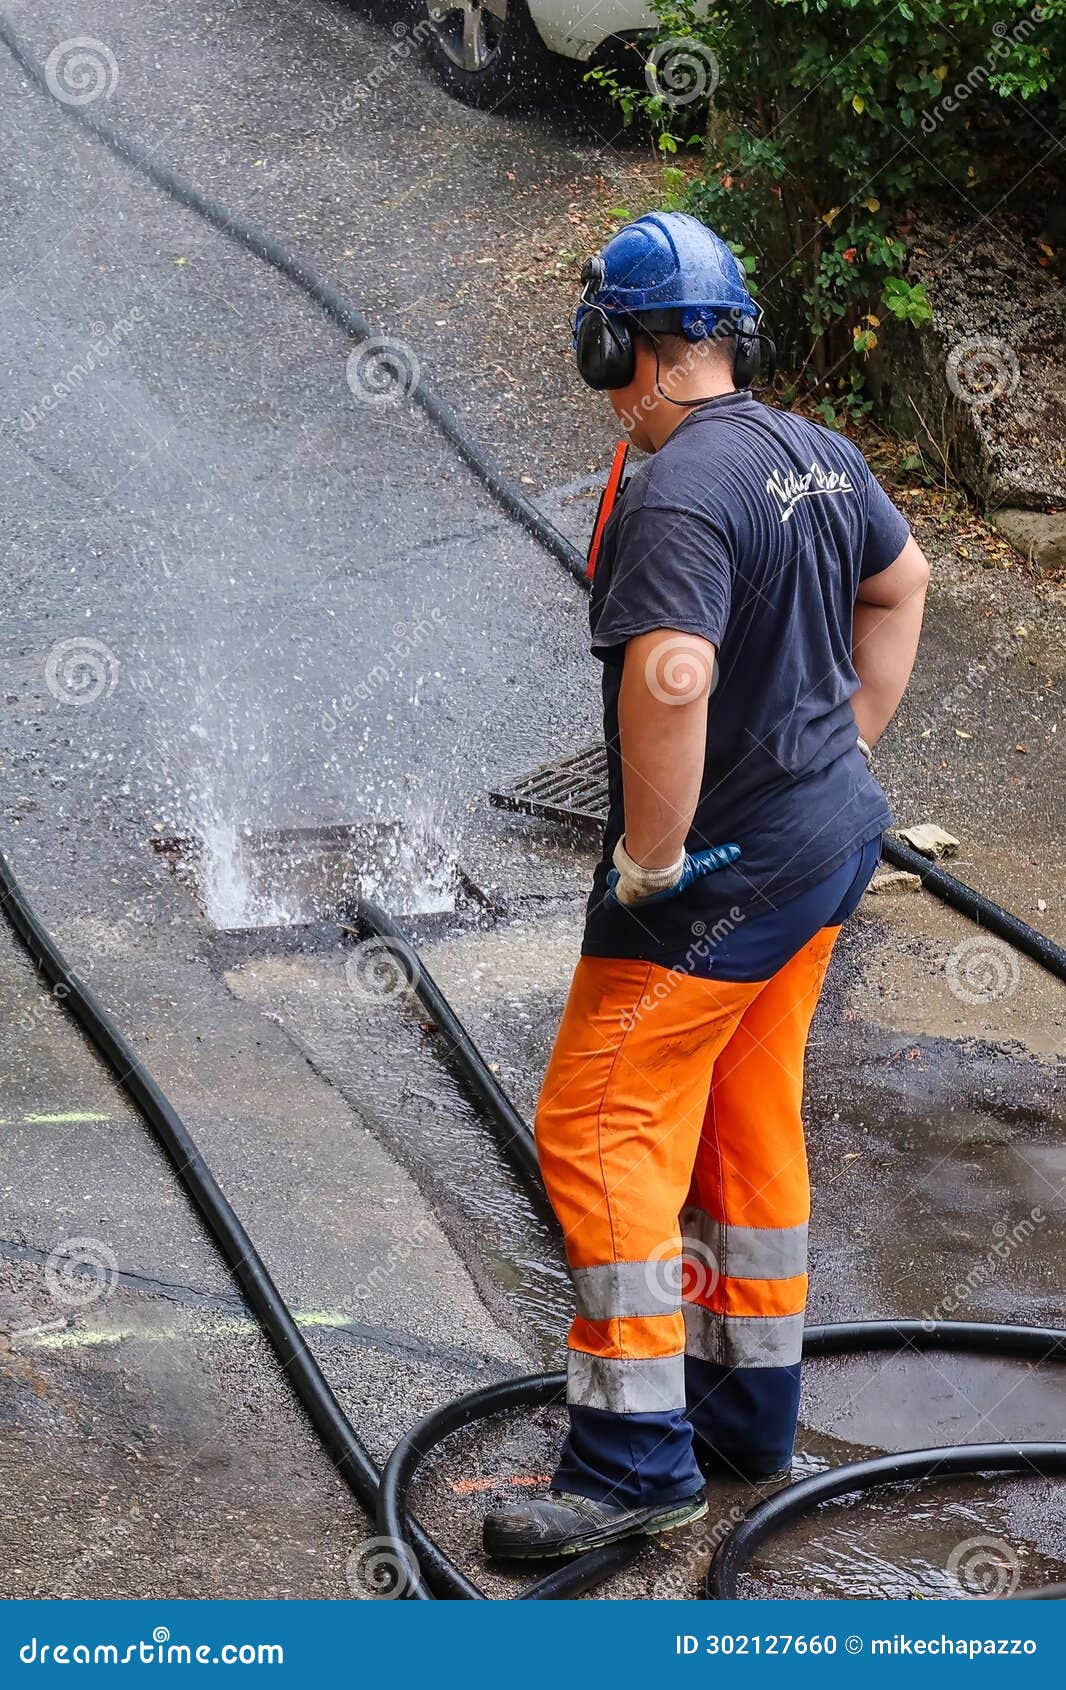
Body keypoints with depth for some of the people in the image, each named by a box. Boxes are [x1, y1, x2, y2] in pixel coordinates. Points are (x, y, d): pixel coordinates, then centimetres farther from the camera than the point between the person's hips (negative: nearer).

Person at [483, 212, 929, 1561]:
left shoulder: (674, 495, -23)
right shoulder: (816, 455, 6)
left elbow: (670, 679, -36)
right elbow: (902, 581, 23)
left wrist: (651, 855, -23)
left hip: (721, 870, -9)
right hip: (832, 836, 9)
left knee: (600, 1133, -2)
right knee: (750, 1121, 19)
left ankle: (638, 1459, 1)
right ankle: (750, 1410, 30)